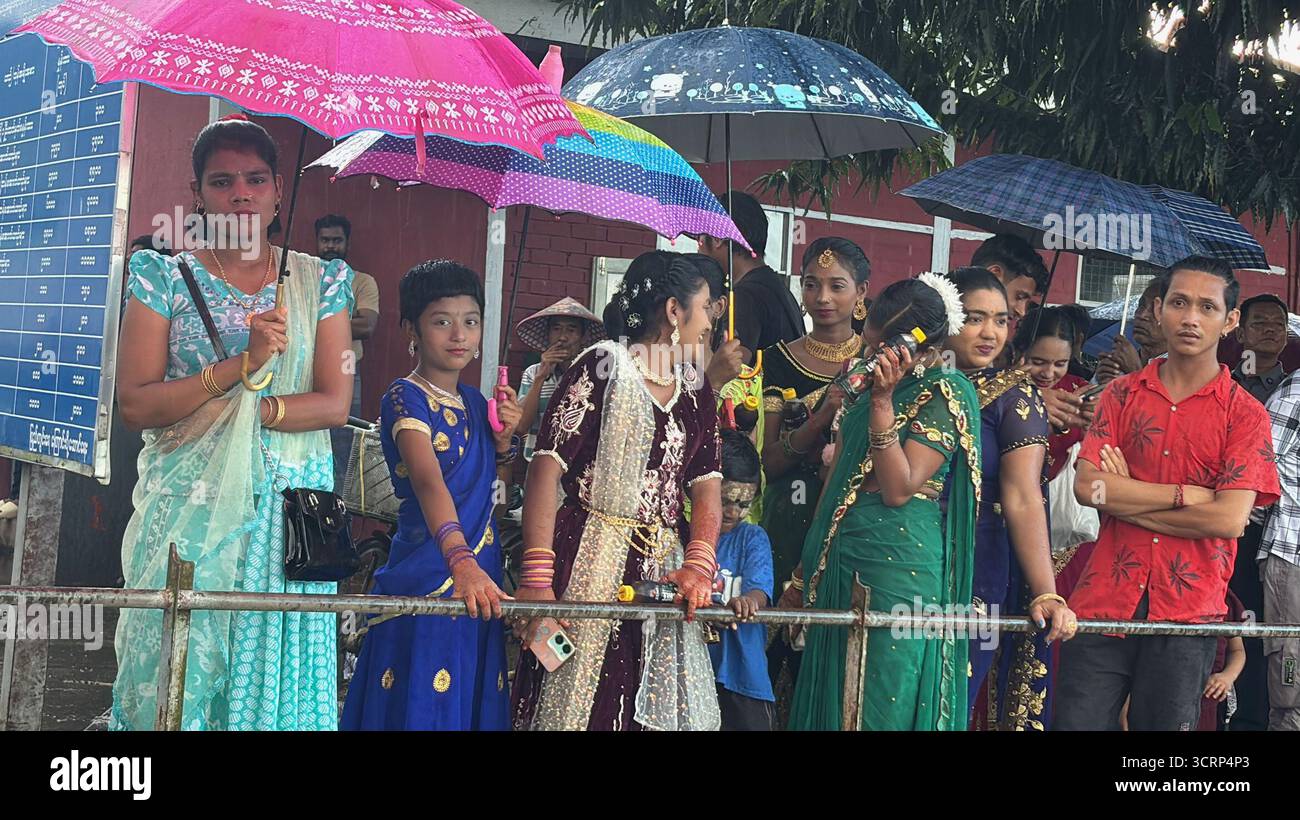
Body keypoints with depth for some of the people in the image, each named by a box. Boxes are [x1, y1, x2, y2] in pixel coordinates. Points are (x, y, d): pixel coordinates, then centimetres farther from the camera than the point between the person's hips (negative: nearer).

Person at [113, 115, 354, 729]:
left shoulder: (321, 281, 7)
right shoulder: (164, 277, 3)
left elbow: (335, 403, -1)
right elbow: (134, 404, -6)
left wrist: (243, 412, -13)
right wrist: (241, 366, -16)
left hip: (287, 509, 1)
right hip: (186, 508, -1)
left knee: (275, 671, 1)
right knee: (175, 678, -1)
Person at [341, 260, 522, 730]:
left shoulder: (475, 403, 11)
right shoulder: (406, 399, -11)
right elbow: (428, 483, -27)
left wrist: (505, 439, 1)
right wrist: (462, 562, -42)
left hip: (480, 577, 7)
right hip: (427, 579, -7)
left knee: (475, 704, 11)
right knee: (422, 705, -4)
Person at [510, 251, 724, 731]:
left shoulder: (697, 391, 14)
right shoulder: (604, 366, -5)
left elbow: (706, 485, 6)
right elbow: (546, 469, -12)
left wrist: (699, 566, -13)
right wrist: (537, 579, -20)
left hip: (661, 572, 6)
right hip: (588, 563, -6)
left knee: (657, 709, 7)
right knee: (577, 708, -2)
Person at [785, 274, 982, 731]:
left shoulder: (945, 395, -9)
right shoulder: (869, 379, 14)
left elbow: (898, 489, -18)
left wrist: (883, 401, -21)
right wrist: (805, 574, 17)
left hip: (898, 569, -8)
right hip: (839, 565, 8)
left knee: (882, 706, -3)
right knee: (829, 701, 11)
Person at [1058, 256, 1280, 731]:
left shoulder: (1246, 415, 2)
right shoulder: (1122, 395, 9)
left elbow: (1229, 518, -10)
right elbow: (1086, 487, -4)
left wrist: (1126, 498, -6)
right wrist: (1186, 494, -9)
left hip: (1186, 613, -1)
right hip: (1104, 600, 1)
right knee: (1078, 720, -2)